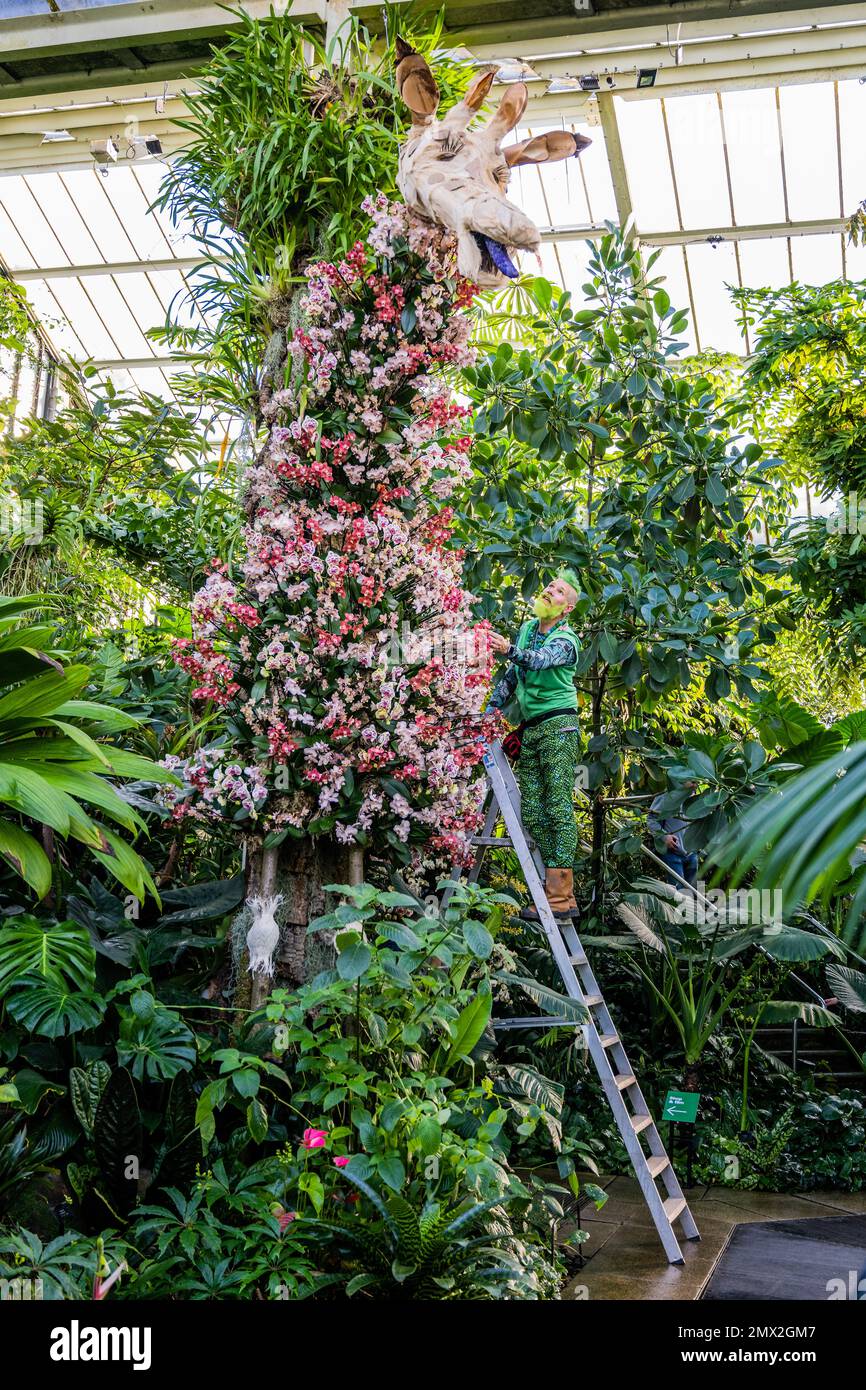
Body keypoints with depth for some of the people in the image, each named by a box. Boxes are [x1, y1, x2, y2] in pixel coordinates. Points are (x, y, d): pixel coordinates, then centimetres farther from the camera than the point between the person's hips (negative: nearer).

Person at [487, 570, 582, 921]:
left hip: (557, 727, -8)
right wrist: (493, 706, 14)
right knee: (532, 814, 4)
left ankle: (560, 896, -14)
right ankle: (553, 889, 8)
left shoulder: (566, 640, -8)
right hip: (529, 730, 8)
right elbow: (513, 674, 24)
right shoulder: (527, 629, 15)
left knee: (559, 809, -11)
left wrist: (509, 649, -47)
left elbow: (539, 659, -30)